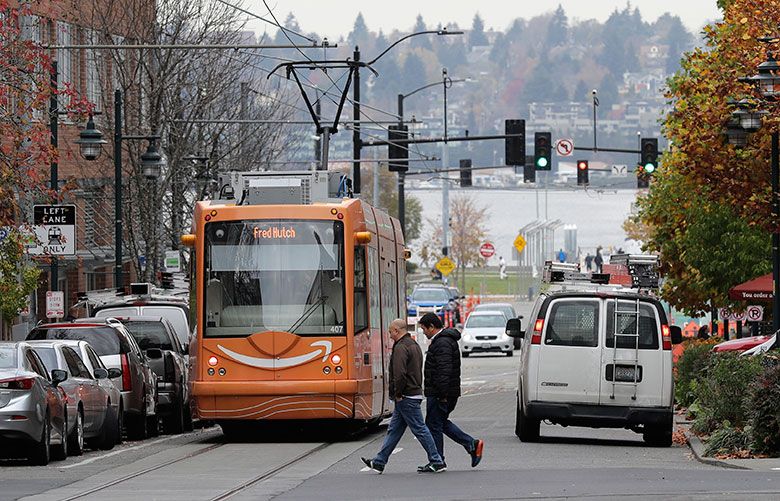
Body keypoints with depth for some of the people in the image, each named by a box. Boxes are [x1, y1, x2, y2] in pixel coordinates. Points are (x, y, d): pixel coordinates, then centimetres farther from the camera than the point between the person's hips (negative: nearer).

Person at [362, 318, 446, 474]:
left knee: (420, 429, -5)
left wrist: (397, 394, -14)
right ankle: (379, 462, 17)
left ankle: (436, 462, -2)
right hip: (415, 393, 10)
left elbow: (400, 374, -26)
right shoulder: (414, 345, 16)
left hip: (406, 397, -10)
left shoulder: (401, 347, -16)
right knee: (394, 430, 13)